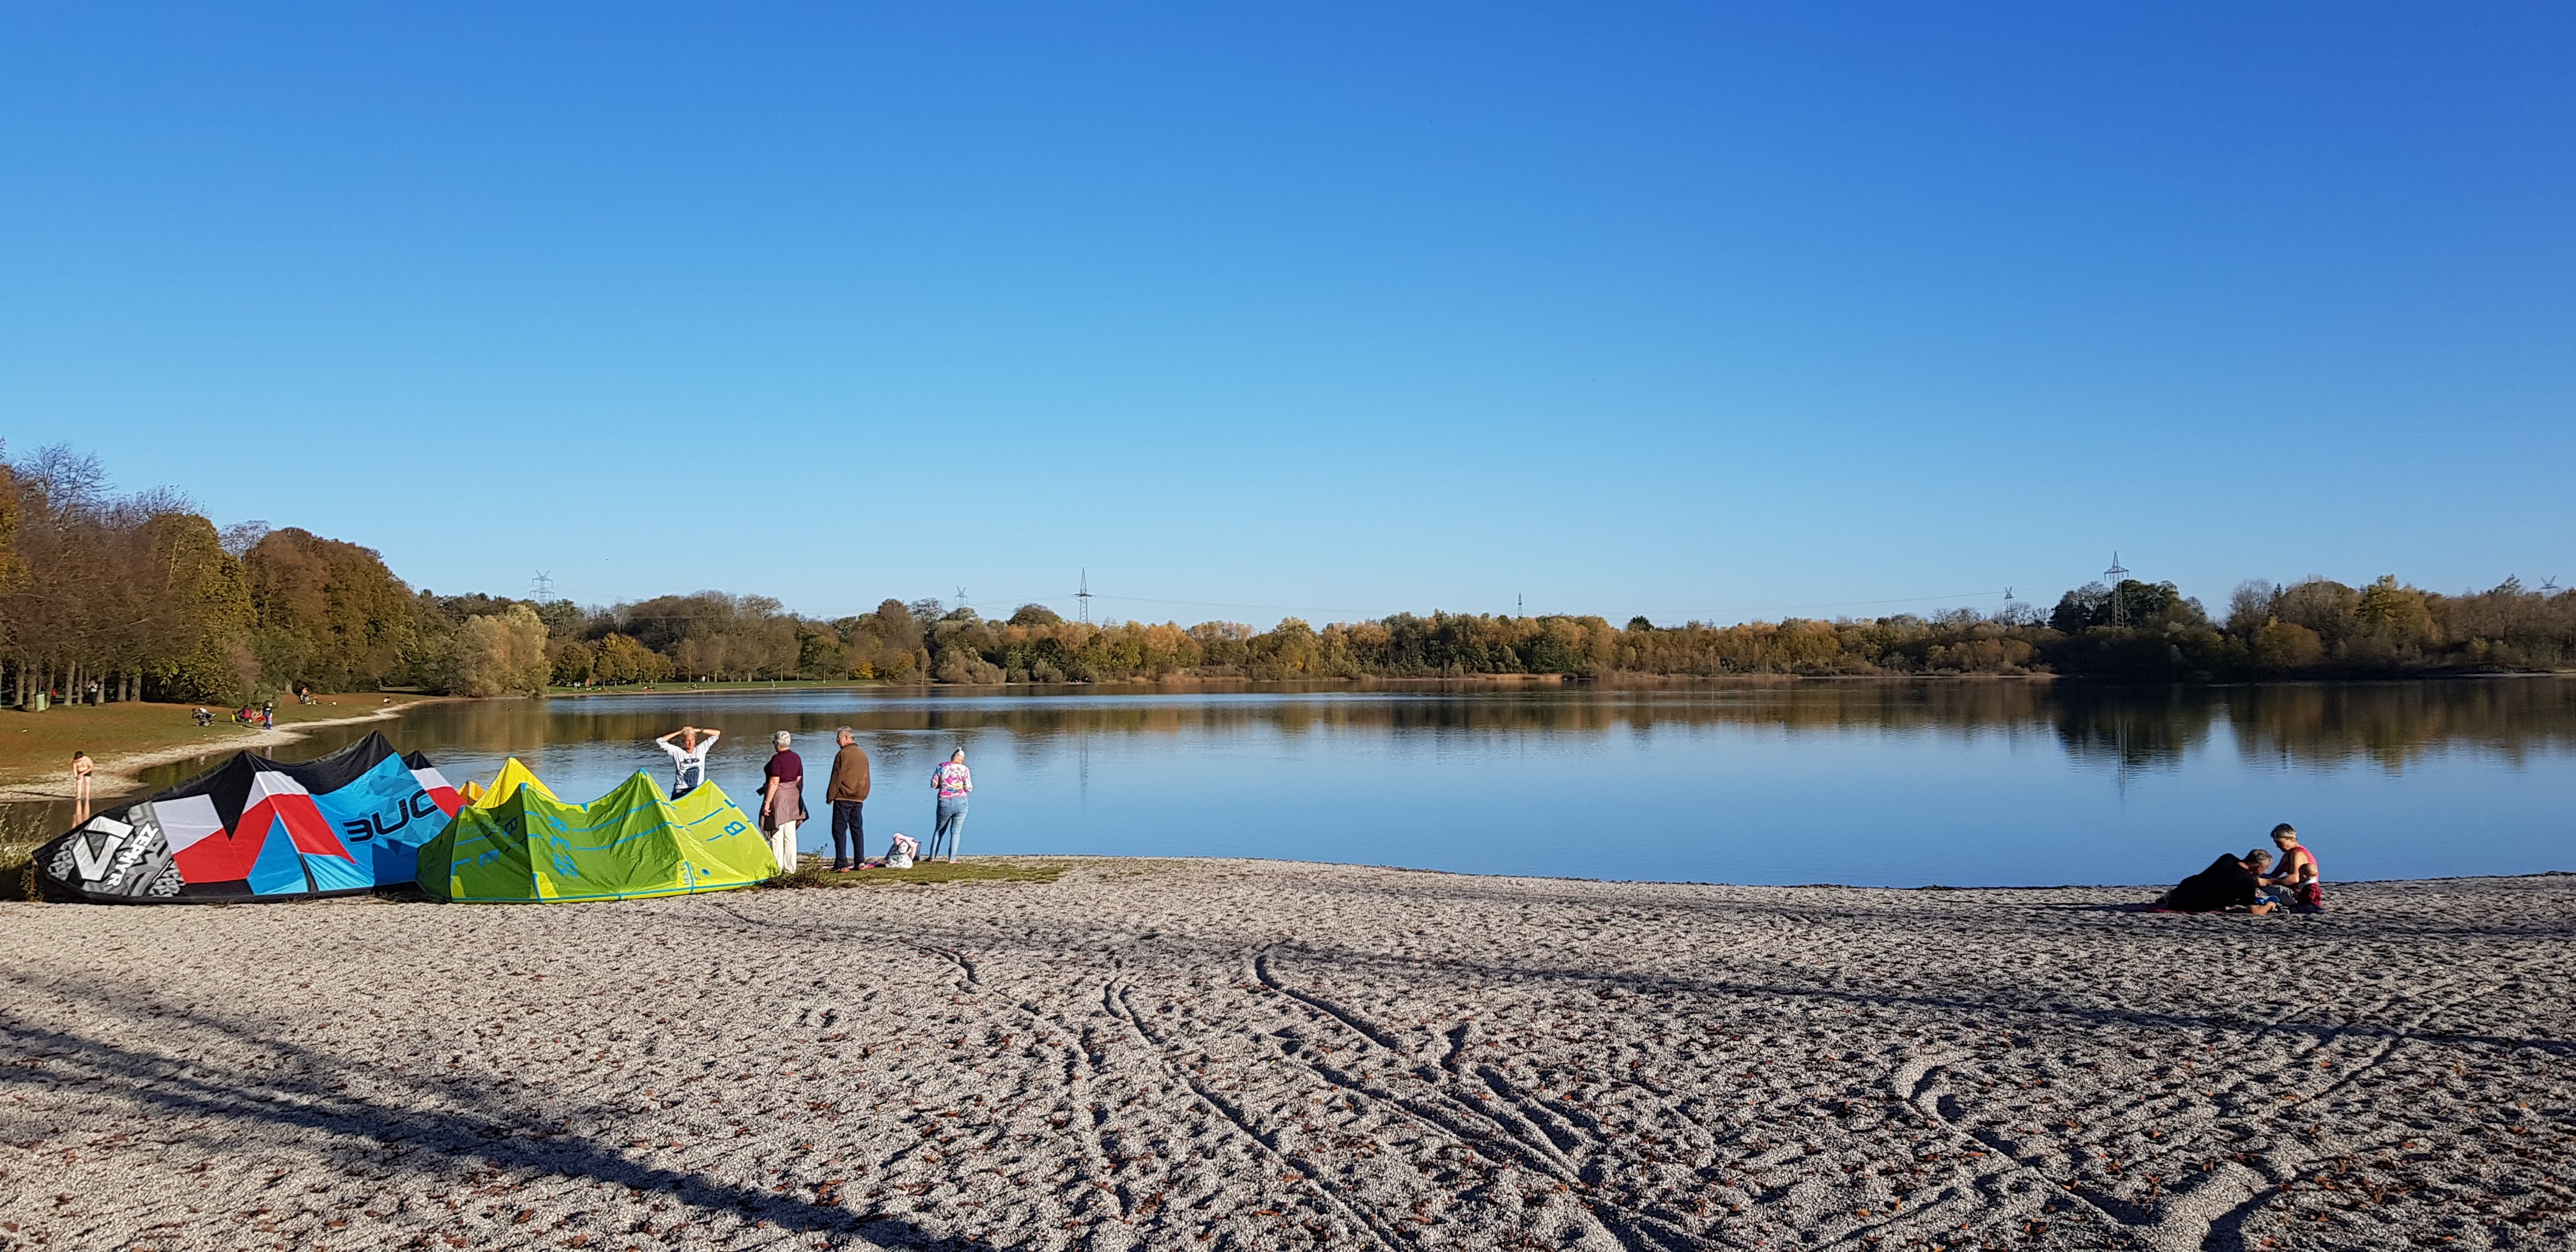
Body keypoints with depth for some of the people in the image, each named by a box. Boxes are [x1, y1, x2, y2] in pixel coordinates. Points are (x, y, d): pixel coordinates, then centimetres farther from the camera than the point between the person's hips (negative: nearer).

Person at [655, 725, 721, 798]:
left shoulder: (701, 749, 7)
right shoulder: (677, 752, 2)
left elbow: (717, 734, 8)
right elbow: (660, 741, -5)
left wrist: (698, 730, 2)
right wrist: (678, 733, -2)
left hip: (698, 790, 1)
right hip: (681, 791, -1)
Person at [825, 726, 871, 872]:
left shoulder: (843, 754, -10)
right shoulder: (863, 754, 12)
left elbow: (837, 777, -11)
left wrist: (830, 796, -5)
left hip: (843, 798, -7)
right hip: (859, 798, 7)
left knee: (840, 830, -4)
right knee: (857, 828, 11)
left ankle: (841, 864, -8)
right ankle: (860, 862, 10)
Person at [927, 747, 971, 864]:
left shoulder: (941, 767, 1)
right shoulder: (964, 769, -5)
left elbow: (933, 785, 3)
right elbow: (969, 788, -5)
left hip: (944, 803, 1)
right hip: (961, 803, -1)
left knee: (939, 830, 19)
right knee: (956, 831, 9)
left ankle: (933, 856, 19)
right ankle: (952, 859, 3)